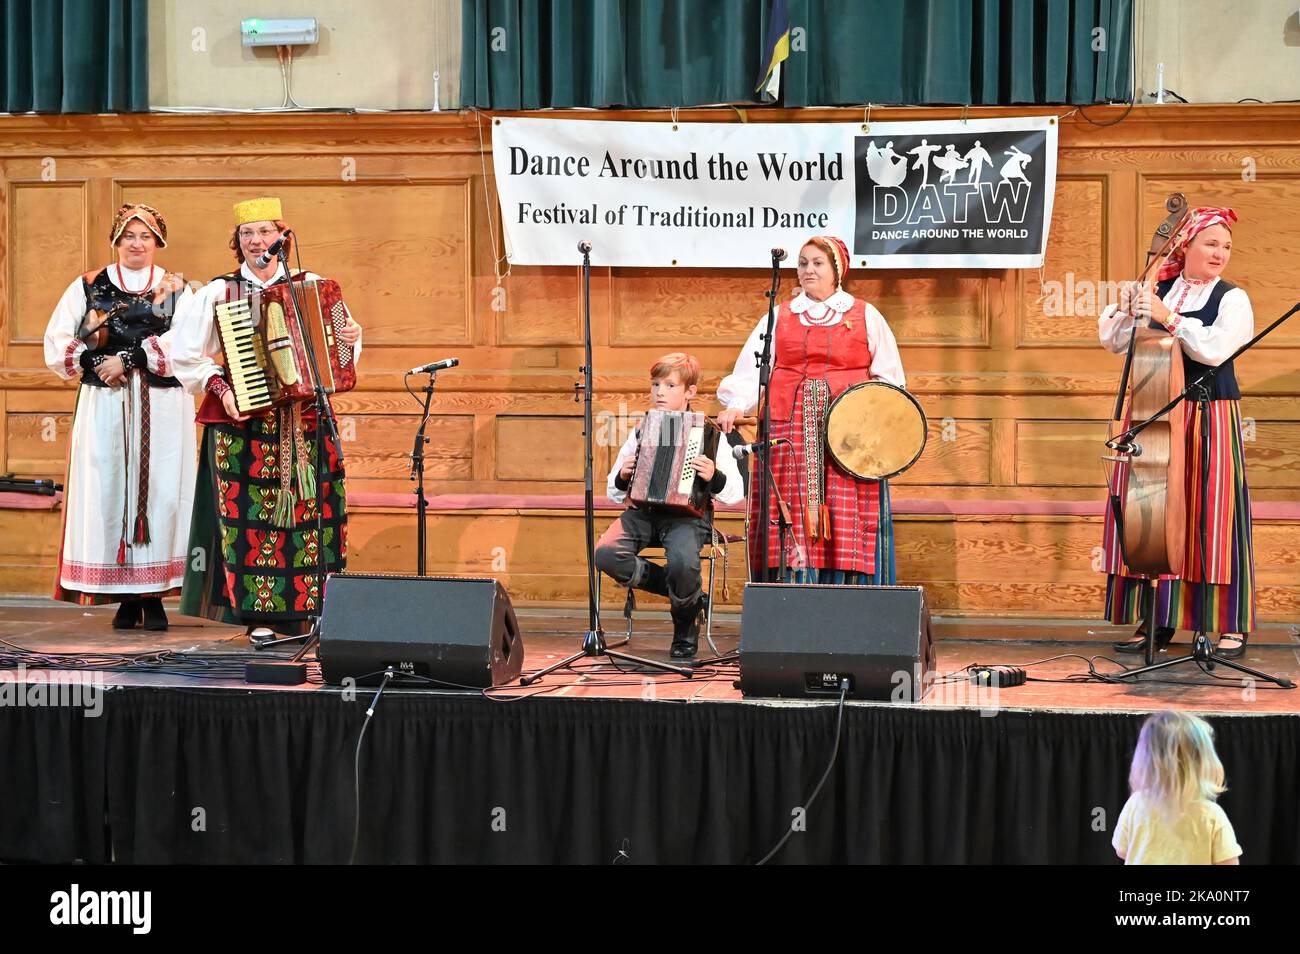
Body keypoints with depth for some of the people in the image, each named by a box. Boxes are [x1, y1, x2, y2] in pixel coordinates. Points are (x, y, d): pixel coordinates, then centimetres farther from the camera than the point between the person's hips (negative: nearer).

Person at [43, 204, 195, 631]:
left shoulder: (176, 290, 9)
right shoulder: (89, 286, 13)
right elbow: (57, 342, 5)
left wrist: (129, 359, -15)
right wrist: (96, 364, -10)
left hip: (162, 407, -1)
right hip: (104, 404, 1)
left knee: (159, 489, -4)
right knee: (109, 490, -4)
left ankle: (154, 595, 2)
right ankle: (125, 599, 1)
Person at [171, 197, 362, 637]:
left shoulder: (312, 286, 9)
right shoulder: (217, 293, 4)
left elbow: (339, 337, 17)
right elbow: (187, 357, 6)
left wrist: (351, 340, -5)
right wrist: (220, 389, -8)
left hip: (305, 422, 2)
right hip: (242, 423, -2)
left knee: (308, 514, -1)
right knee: (250, 515, -7)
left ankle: (298, 610, 7)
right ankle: (260, 615, -1)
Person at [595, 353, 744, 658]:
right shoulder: (640, 433, 15)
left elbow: (736, 493, -1)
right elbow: (613, 493, 19)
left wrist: (714, 477, -21)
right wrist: (622, 478, -4)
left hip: (687, 513, -4)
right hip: (642, 512, 4)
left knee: (682, 562, -36)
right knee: (606, 554, -26)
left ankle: (685, 630, -1)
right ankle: (690, 593, -4)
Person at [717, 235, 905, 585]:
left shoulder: (865, 316, 11)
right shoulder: (779, 317, 13)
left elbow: (889, 376, 10)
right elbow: (751, 369, 3)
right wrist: (735, 406, -14)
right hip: (790, 435, 1)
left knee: (847, 528, -6)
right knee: (792, 523, -5)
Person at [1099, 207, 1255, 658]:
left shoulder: (1232, 299, 0)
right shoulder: (1157, 290, 9)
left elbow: (1215, 348, -17)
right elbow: (1112, 340, 4)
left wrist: (1168, 318, -21)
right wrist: (1127, 310, -14)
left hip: (1210, 418, -3)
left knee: (1212, 517, -4)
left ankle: (1230, 626, 5)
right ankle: (1157, 621, 12)